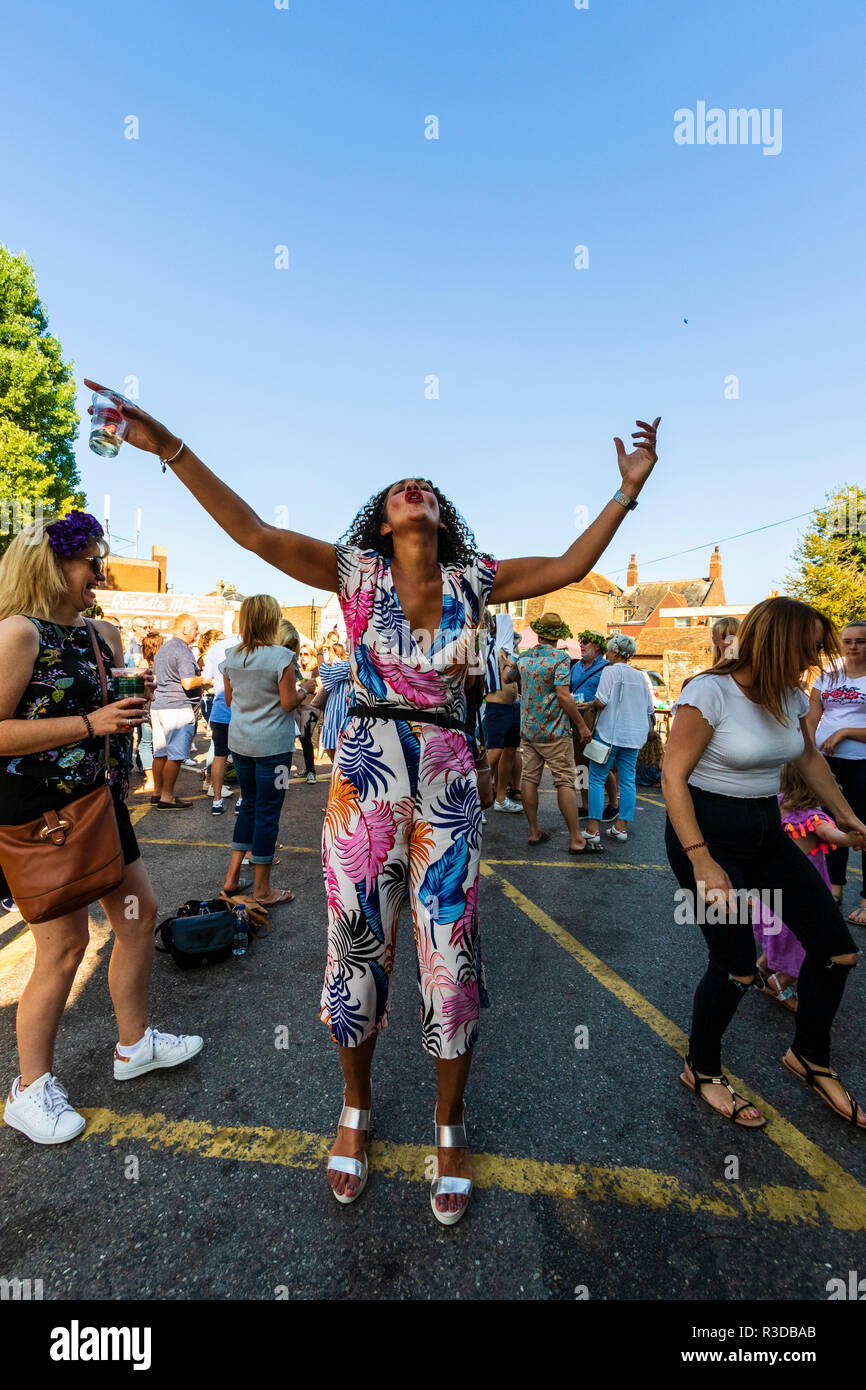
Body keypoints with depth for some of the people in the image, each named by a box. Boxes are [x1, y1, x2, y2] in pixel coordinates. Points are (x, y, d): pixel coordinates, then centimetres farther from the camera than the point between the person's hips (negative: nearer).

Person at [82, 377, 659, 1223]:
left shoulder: (473, 581, 7)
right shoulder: (355, 573, 2)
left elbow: (570, 565, 8)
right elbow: (255, 534, -5)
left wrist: (628, 488, 8)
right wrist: (171, 449, -9)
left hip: (448, 781, 1)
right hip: (367, 773, -1)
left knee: (453, 954, 7)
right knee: (356, 945, 10)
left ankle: (449, 1127, 33)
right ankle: (355, 1107, 38)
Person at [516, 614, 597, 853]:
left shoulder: (523, 658, 7)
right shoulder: (560, 657, -11)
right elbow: (563, 695, -18)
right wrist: (581, 725, -10)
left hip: (528, 729, 6)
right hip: (553, 731, -6)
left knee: (530, 779, 9)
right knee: (565, 782, -2)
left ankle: (534, 833, 16)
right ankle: (576, 840, 1)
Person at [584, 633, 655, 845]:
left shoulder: (611, 671, -7)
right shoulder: (640, 676, 11)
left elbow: (601, 701, -17)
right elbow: (650, 709, 14)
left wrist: (588, 705, 2)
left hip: (610, 733, -6)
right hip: (634, 736, 6)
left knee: (597, 778, -1)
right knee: (627, 780, 9)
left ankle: (593, 829, -3)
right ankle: (622, 826, 12)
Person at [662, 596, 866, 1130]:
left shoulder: (792, 696, 2)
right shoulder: (710, 692, -21)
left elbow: (810, 760, 21)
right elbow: (674, 776, -21)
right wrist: (702, 864, -25)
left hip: (766, 830, 8)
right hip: (708, 831, -7)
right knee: (737, 967, -2)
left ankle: (810, 1057, 33)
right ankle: (702, 1070, 26)